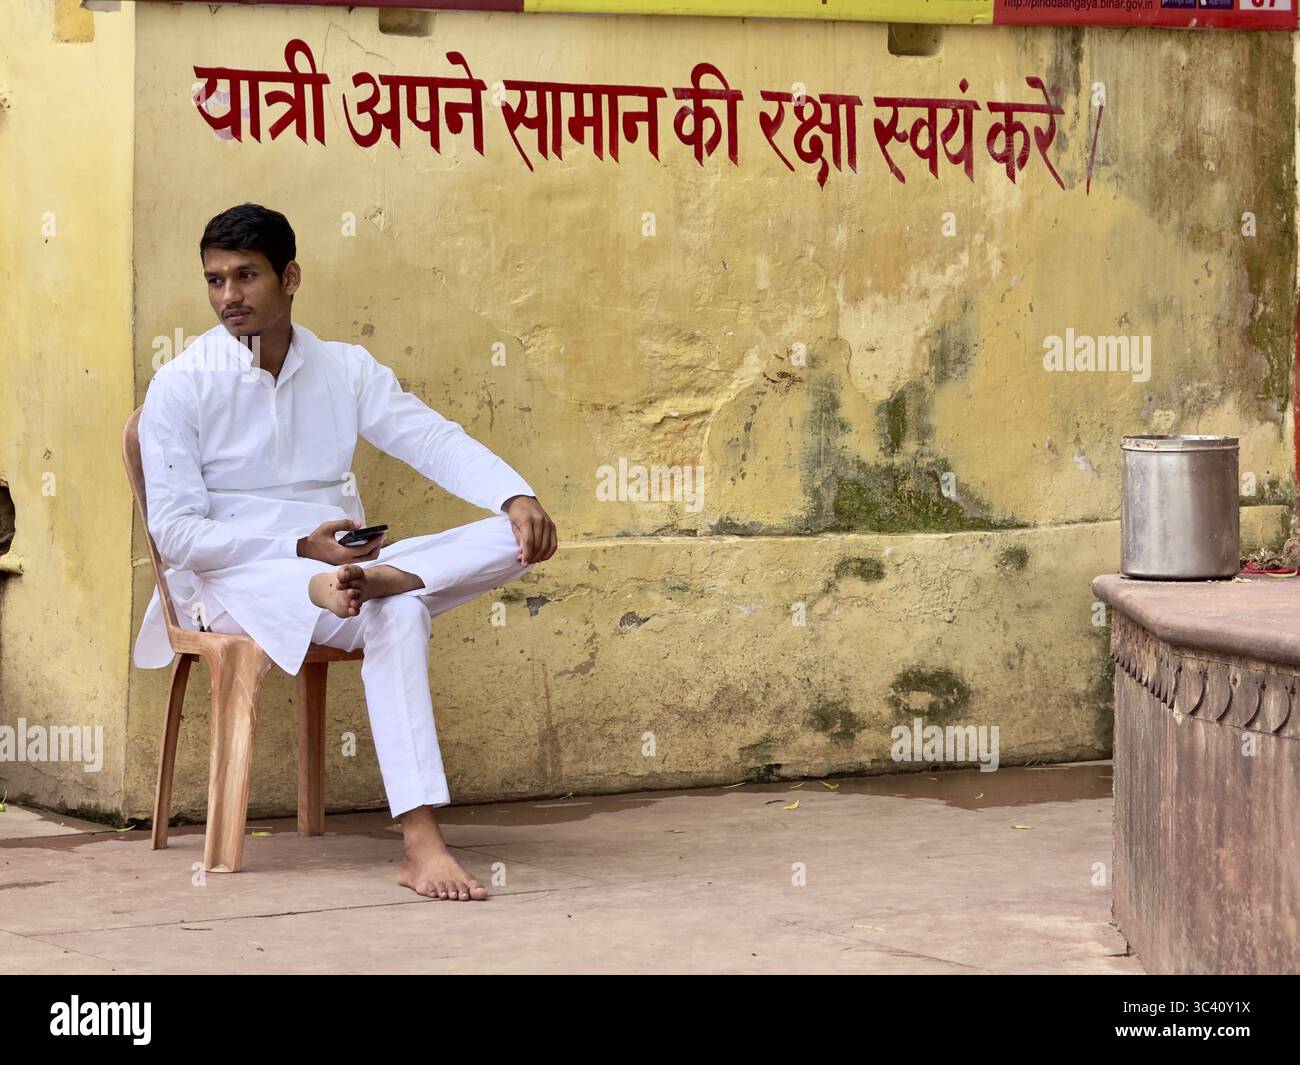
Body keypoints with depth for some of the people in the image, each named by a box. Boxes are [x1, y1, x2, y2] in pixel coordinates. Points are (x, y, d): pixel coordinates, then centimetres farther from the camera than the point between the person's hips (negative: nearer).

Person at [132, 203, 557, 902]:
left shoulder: (347, 369, 11)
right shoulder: (180, 386, -2)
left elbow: (434, 440, 1)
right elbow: (176, 534, -8)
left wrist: (517, 497, -20)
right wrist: (301, 549, -19)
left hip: (335, 560, 5)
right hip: (231, 583, -5)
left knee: (520, 538, -15)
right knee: (395, 612, -37)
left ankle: (367, 581, -40)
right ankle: (419, 843, -47)